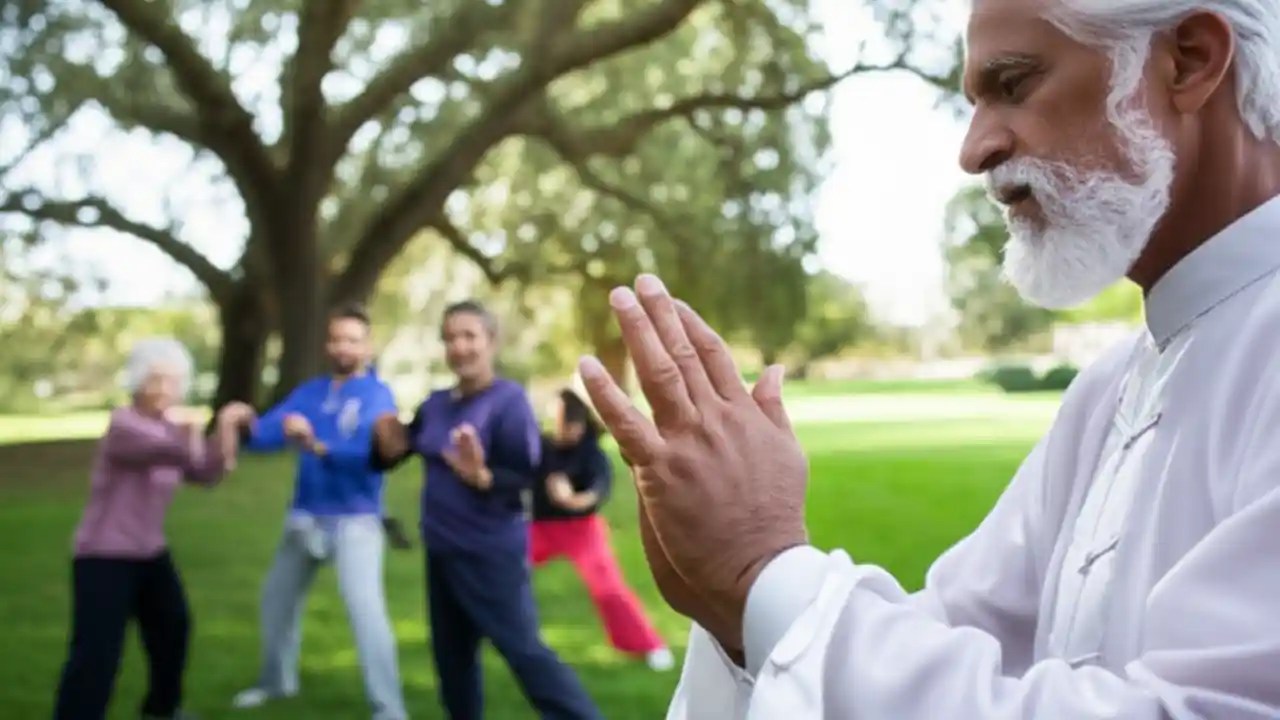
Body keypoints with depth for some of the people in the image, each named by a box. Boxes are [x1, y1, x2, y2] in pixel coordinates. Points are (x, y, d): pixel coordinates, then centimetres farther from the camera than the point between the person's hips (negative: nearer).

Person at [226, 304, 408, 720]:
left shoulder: (377, 395, -9)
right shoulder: (309, 393, 7)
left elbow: (371, 451, -25)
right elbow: (268, 432, -4)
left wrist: (319, 447, -40)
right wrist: (246, 427, -27)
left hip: (355, 520, -6)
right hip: (305, 517, 7)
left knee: (365, 607, -20)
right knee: (277, 597, 21)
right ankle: (276, 681, 45)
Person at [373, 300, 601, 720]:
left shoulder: (509, 401, -14)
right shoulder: (435, 405, 7)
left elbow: (527, 477, -20)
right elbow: (394, 455, 15)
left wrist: (482, 477, -38)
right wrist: (390, 446, -7)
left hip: (492, 553, -7)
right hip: (443, 551, 8)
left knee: (523, 650, -9)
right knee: (451, 654, 17)